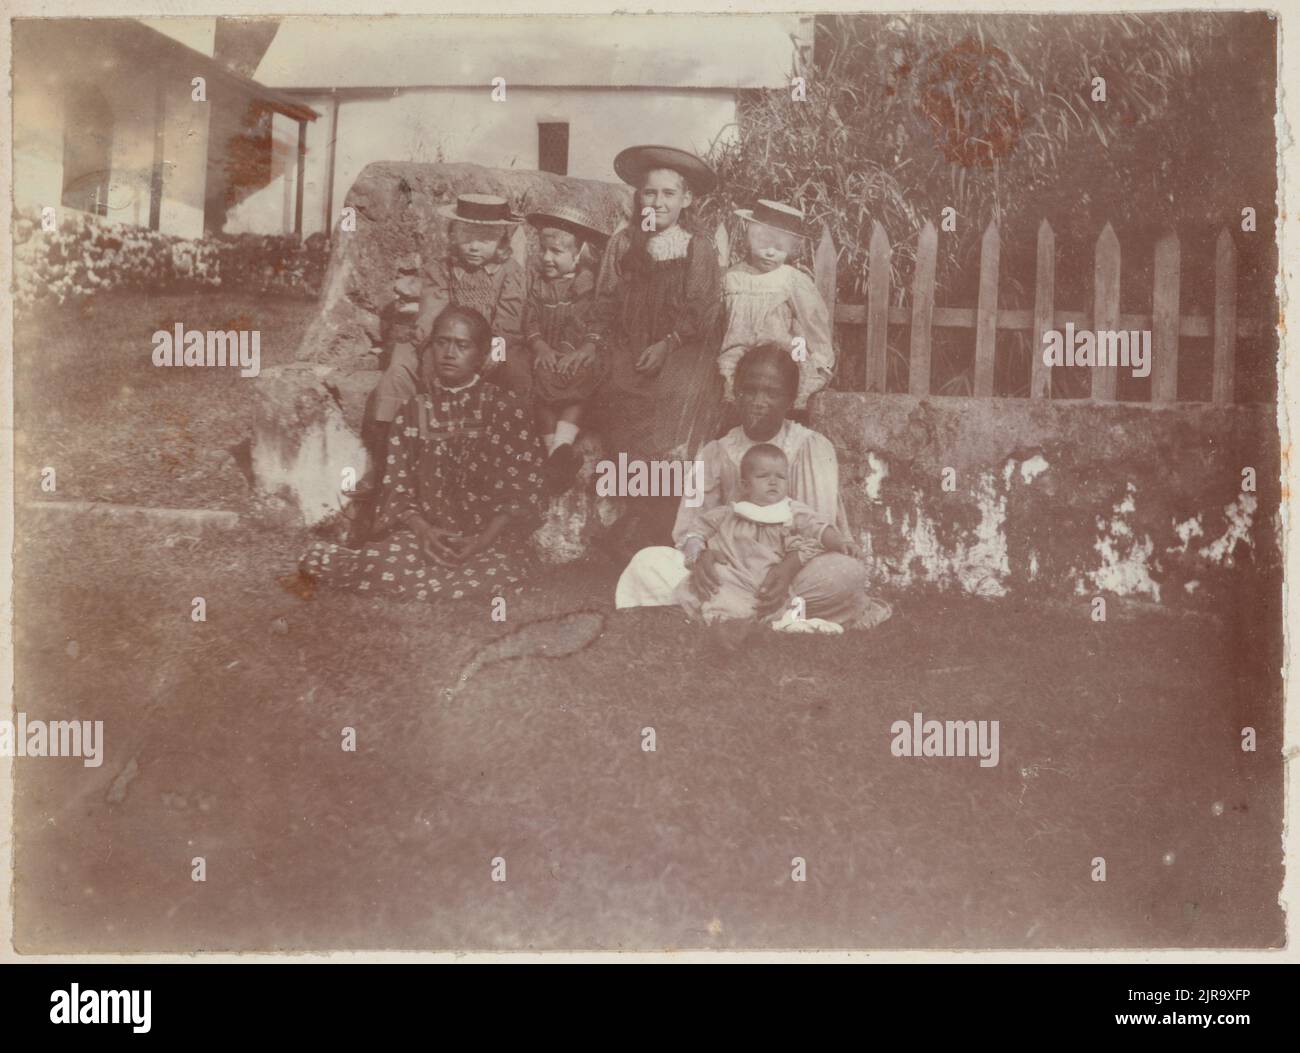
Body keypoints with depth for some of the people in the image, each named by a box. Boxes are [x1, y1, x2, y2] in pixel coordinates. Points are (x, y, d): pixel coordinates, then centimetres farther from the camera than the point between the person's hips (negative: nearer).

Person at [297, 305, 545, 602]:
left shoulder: (508, 408, 3)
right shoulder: (414, 410, 12)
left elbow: (523, 490, -2)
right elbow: (397, 487, 7)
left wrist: (483, 540, -16)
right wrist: (423, 530, -14)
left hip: (493, 540, 0)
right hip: (425, 534, 0)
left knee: (498, 574, -37)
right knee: (389, 563, -36)